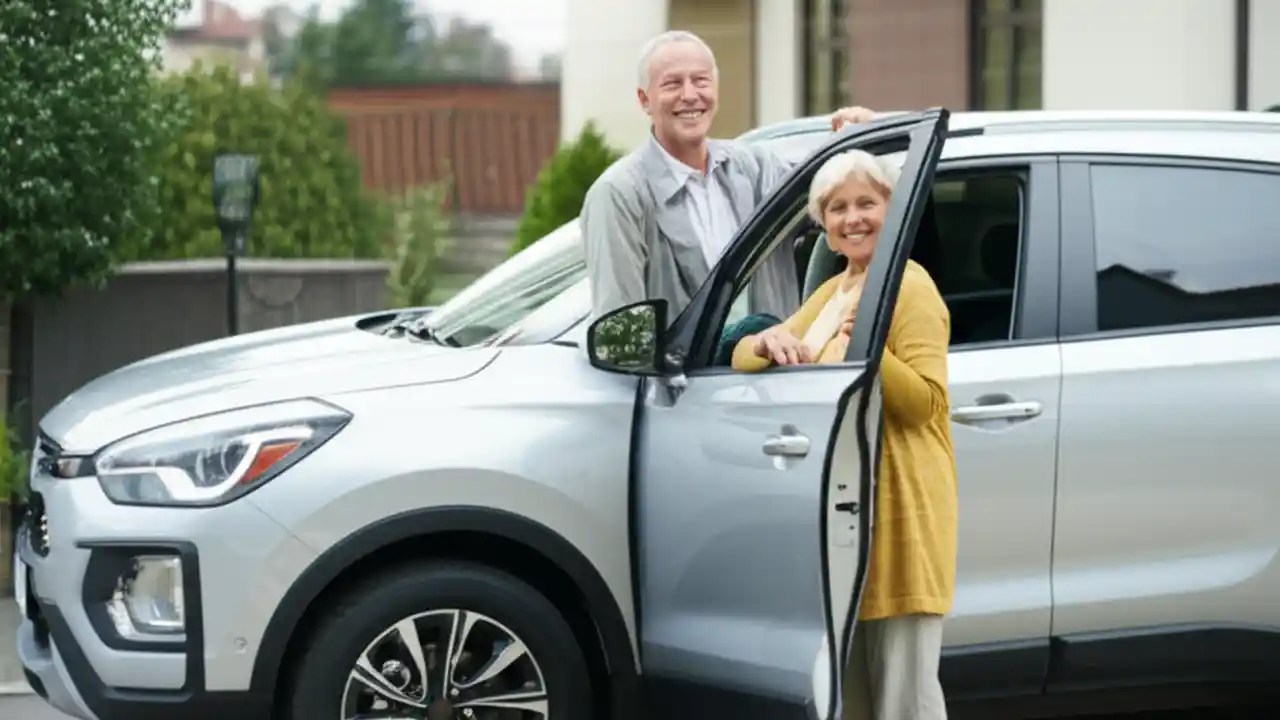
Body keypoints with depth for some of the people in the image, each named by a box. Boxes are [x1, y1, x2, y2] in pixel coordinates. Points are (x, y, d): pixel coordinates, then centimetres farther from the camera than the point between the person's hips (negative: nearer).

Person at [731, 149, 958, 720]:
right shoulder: (832, 292, 19)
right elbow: (742, 357, 13)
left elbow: (924, 404, -16)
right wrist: (770, 342, -9)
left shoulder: (911, 288, -7)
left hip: (896, 510, -9)